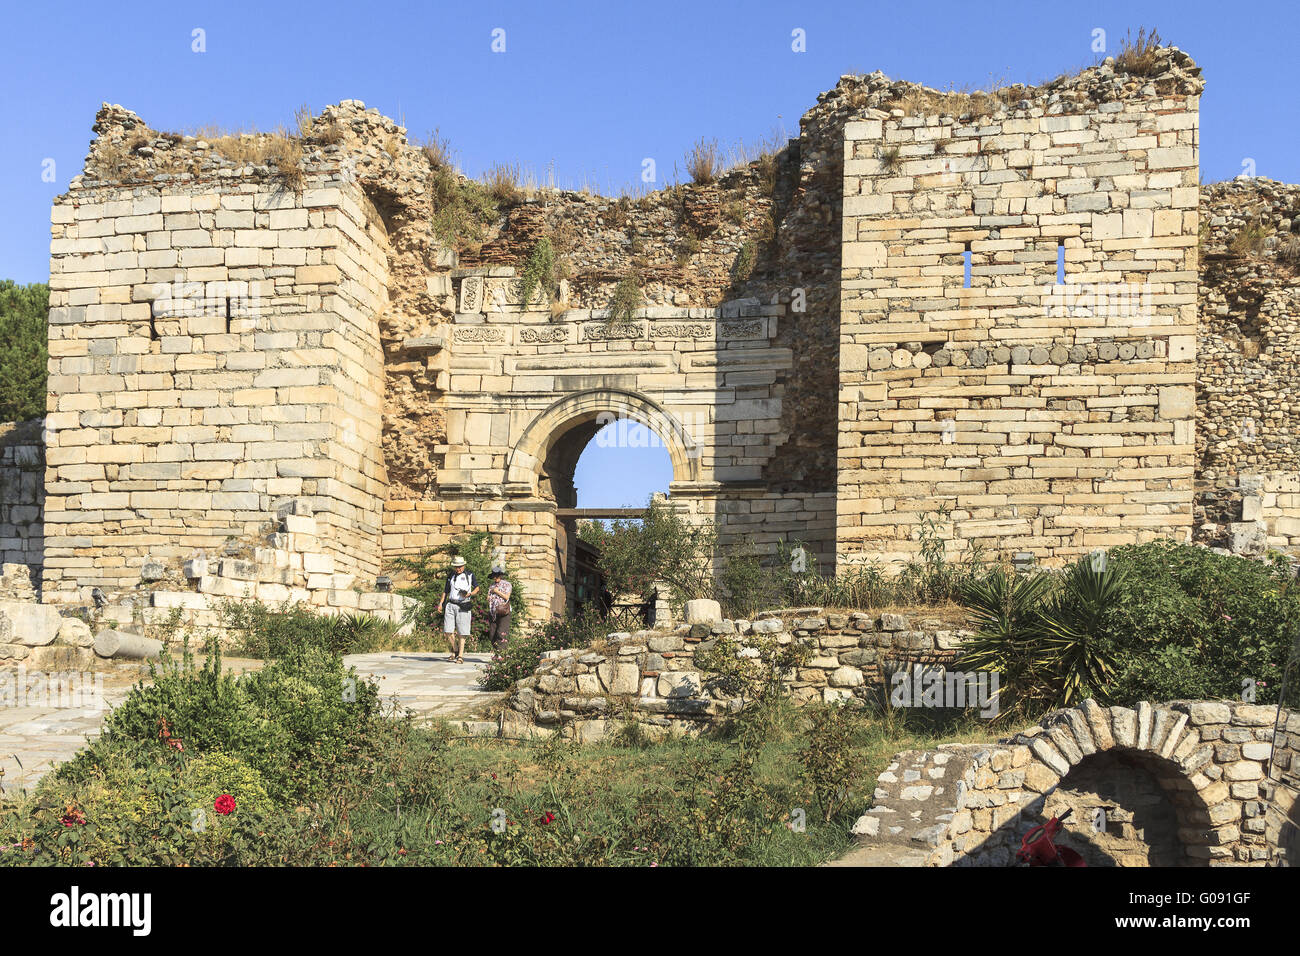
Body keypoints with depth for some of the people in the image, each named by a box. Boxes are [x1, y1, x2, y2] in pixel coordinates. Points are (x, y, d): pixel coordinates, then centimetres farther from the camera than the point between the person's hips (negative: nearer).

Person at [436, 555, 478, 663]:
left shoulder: (469, 575, 6)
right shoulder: (451, 575, 13)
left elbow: (477, 588, 14)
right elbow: (446, 590, 20)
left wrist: (469, 594, -6)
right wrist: (440, 603, 10)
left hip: (463, 607, -2)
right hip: (451, 605, 3)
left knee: (461, 633, -4)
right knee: (448, 631, -5)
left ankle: (460, 656, 1)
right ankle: (455, 651, 14)